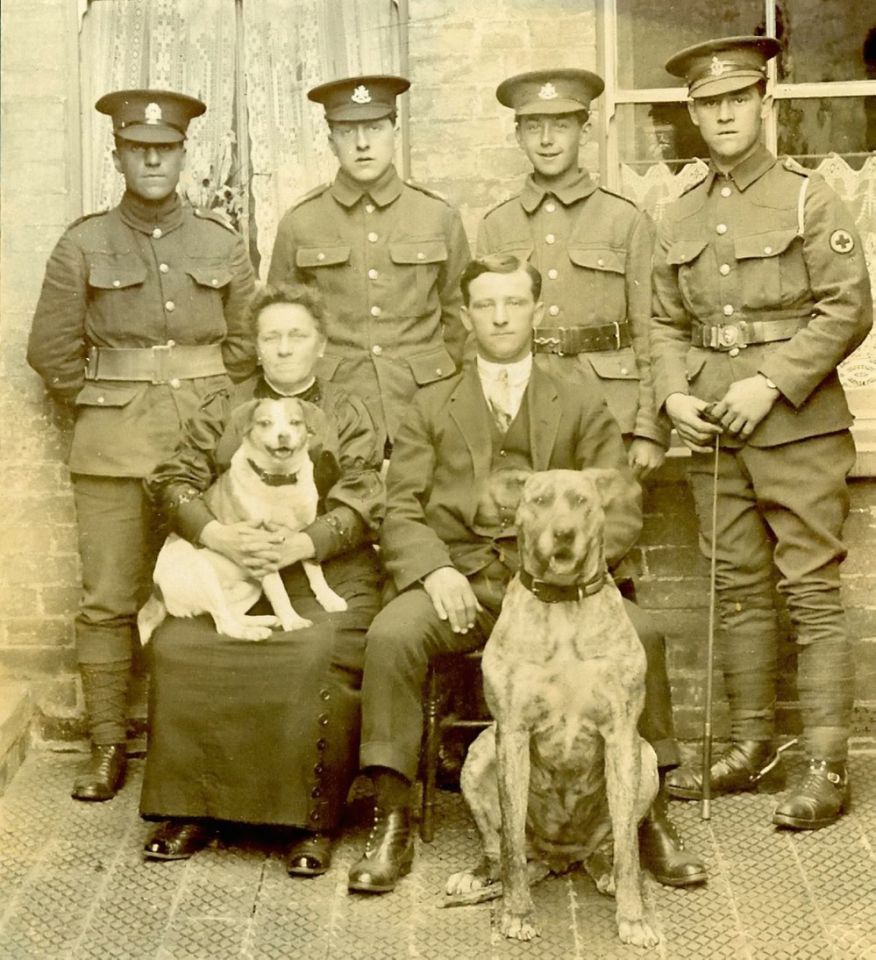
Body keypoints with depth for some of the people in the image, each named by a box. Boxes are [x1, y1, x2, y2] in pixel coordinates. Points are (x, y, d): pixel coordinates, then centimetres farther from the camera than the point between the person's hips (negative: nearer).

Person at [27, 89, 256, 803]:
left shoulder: (222, 245, 7)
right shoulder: (84, 246, 3)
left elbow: (247, 344, 12)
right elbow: (51, 349, 5)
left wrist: (210, 413, 8)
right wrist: (104, 410, 5)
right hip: (113, 450, -1)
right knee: (108, 601, 0)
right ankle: (108, 748, 9)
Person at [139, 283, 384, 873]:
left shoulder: (349, 416, 11)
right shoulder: (223, 410, 17)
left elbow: (359, 506, -3)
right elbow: (175, 480, 5)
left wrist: (298, 546, -20)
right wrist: (219, 536, -15)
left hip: (326, 573, -2)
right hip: (228, 576, 3)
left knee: (319, 659, -32)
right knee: (175, 647, -24)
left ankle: (314, 821, -20)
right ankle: (191, 810, -11)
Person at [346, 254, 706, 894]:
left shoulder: (581, 403, 18)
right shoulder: (432, 408, 19)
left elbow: (620, 508, 8)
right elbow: (402, 511, 8)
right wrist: (434, 570, -13)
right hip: (458, 577, 0)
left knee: (641, 634, -28)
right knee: (390, 636, -31)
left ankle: (652, 814, -14)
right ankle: (392, 822, -21)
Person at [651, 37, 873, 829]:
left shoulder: (807, 198, -2)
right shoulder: (681, 218, 12)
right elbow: (666, 324, 15)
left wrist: (770, 382, -16)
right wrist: (674, 396, -3)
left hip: (797, 428, -5)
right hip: (713, 434, 5)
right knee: (739, 591, 11)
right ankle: (751, 747, 21)